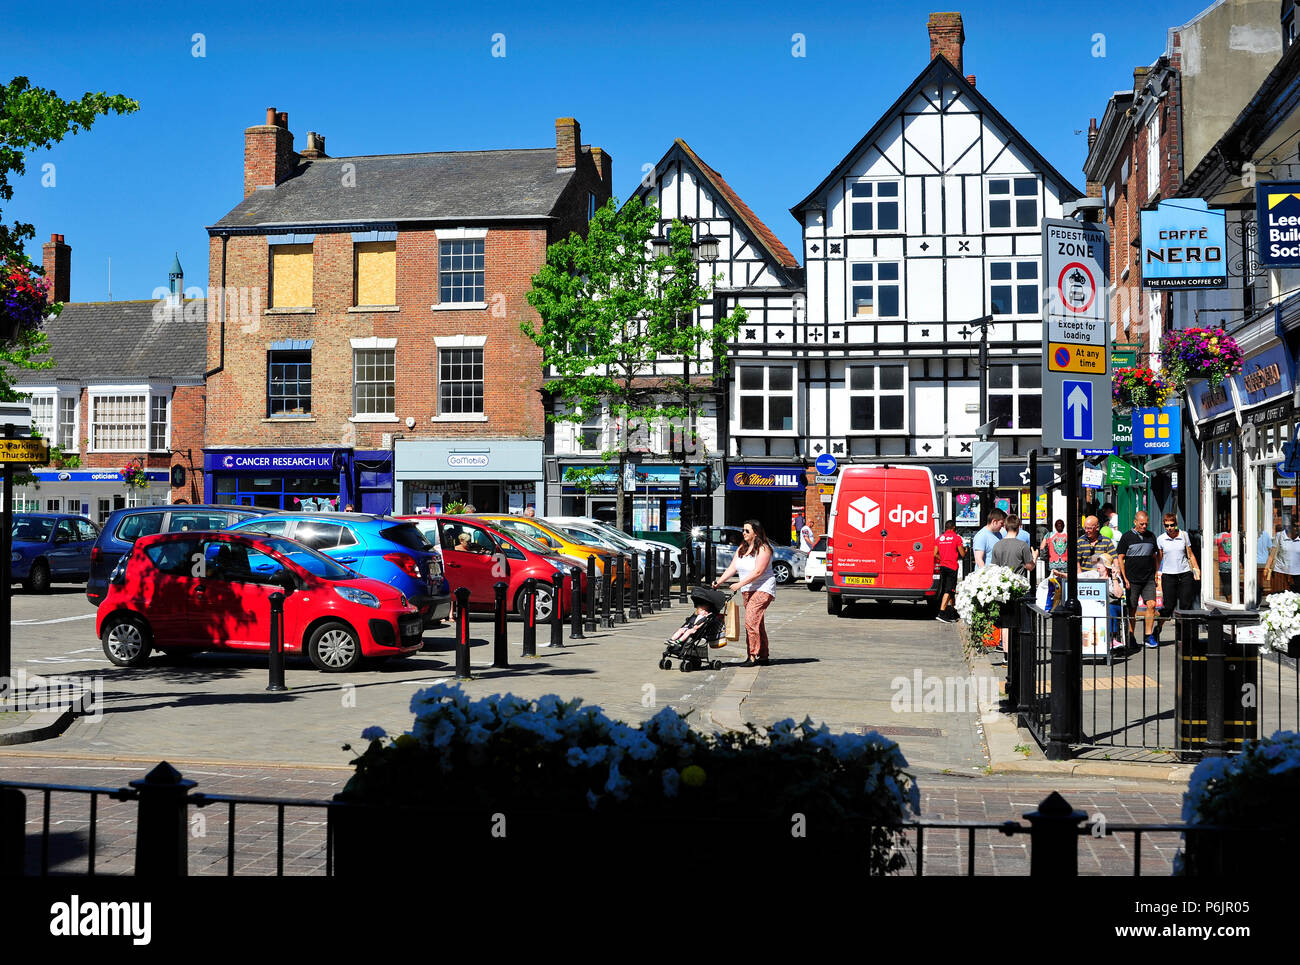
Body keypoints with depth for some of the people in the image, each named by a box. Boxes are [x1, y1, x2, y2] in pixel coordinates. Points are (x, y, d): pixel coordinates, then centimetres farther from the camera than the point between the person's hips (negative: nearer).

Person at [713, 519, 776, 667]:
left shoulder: (763, 549, -12)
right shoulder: (741, 549, 13)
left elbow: (758, 572, -20)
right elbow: (732, 568, 10)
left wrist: (739, 584, -22)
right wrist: (718, 581, -2)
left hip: (762, 589, -8)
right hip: (747, 591, 8)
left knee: (751, 620, -17)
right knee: (757, 623, 10)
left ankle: (752, 657, -16)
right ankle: (764, 656, 15)